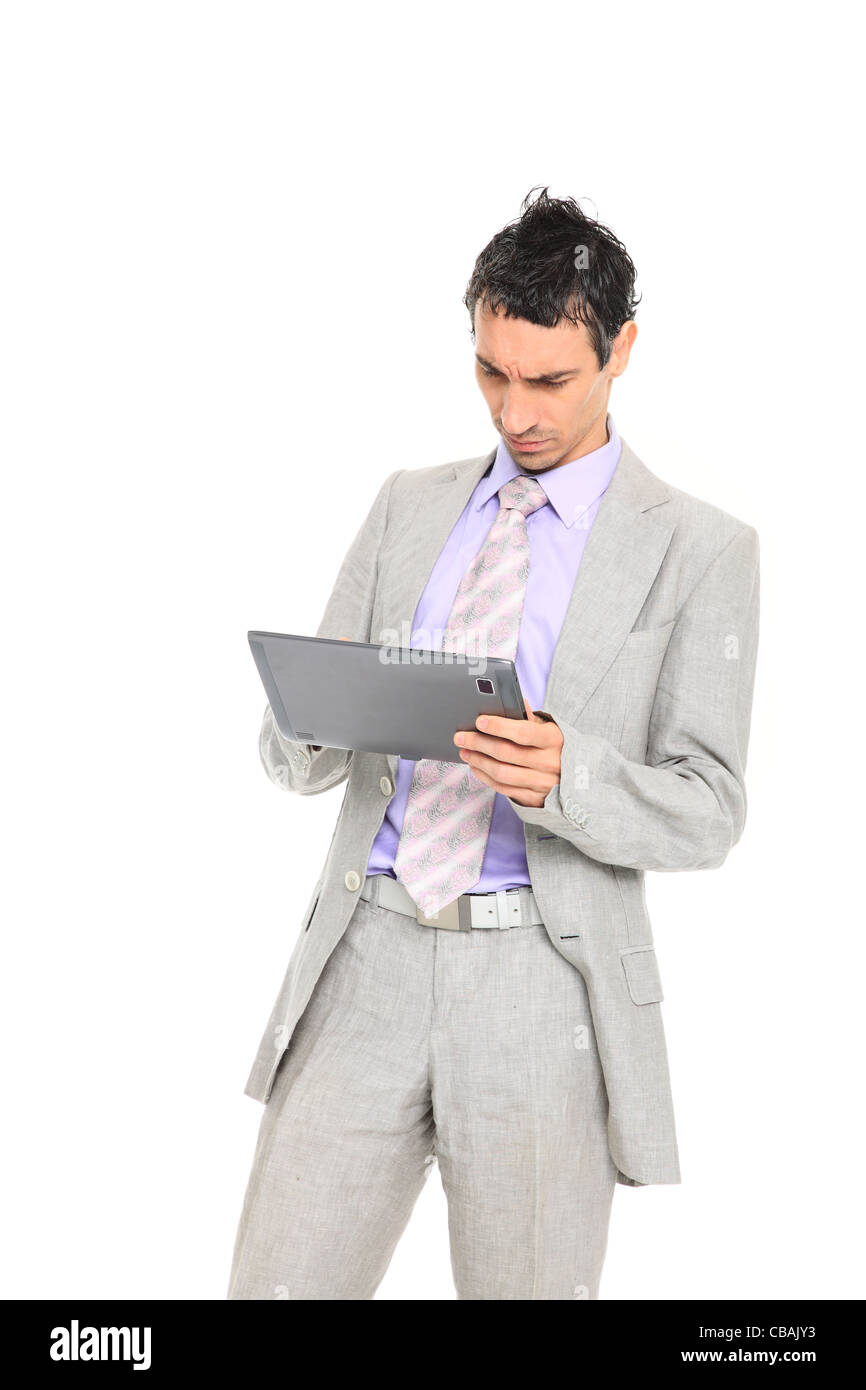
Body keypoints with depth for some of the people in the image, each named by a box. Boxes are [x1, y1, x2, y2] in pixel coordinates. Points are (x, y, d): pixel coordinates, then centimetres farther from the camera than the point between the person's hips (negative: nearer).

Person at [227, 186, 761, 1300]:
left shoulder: (699, 550, 1)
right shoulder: (408, 507, 13)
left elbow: (706, 811, -4)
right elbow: (295, 757, 11)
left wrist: (563, 778, -24)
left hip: (543, 986, -3)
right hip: (367, 959, 3)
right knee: (275, 1288, 4)